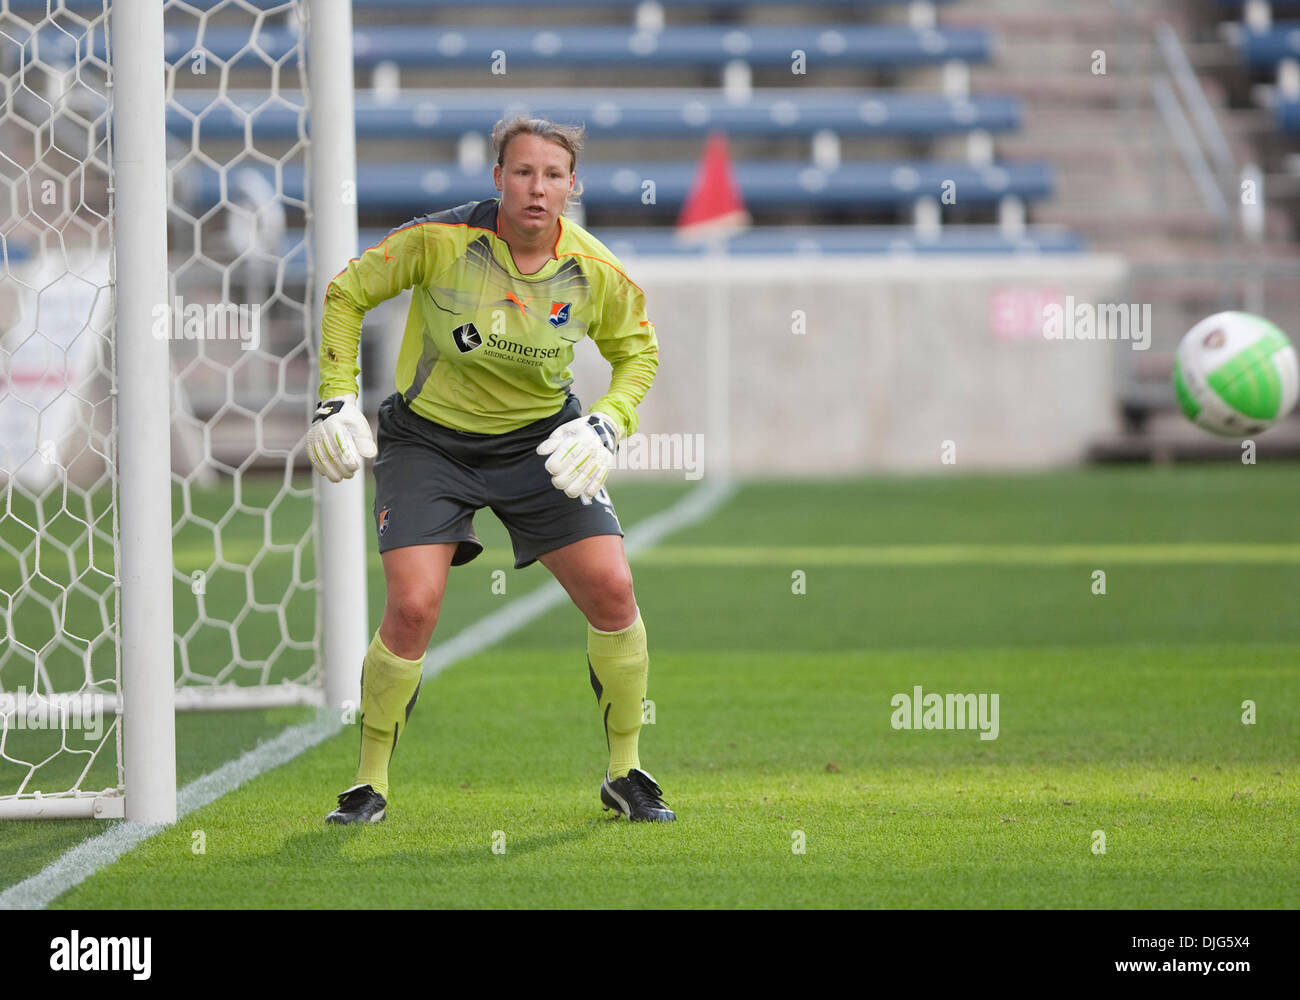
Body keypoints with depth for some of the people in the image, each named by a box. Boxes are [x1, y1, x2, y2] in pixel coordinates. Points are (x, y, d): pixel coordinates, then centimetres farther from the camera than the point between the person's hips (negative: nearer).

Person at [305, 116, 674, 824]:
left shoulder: (597, 273, -12)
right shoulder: (440, 241, -20)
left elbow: (638, 352, 7)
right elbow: (347, 293, -5)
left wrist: (606, 425, -9)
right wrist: (336, 400, -9)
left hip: (539, 437, 2)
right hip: (427, 439, -2)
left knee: (611, 592, -10)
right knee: (412, 608, -17)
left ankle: (624, 774, 9)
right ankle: (370, 784, 2)